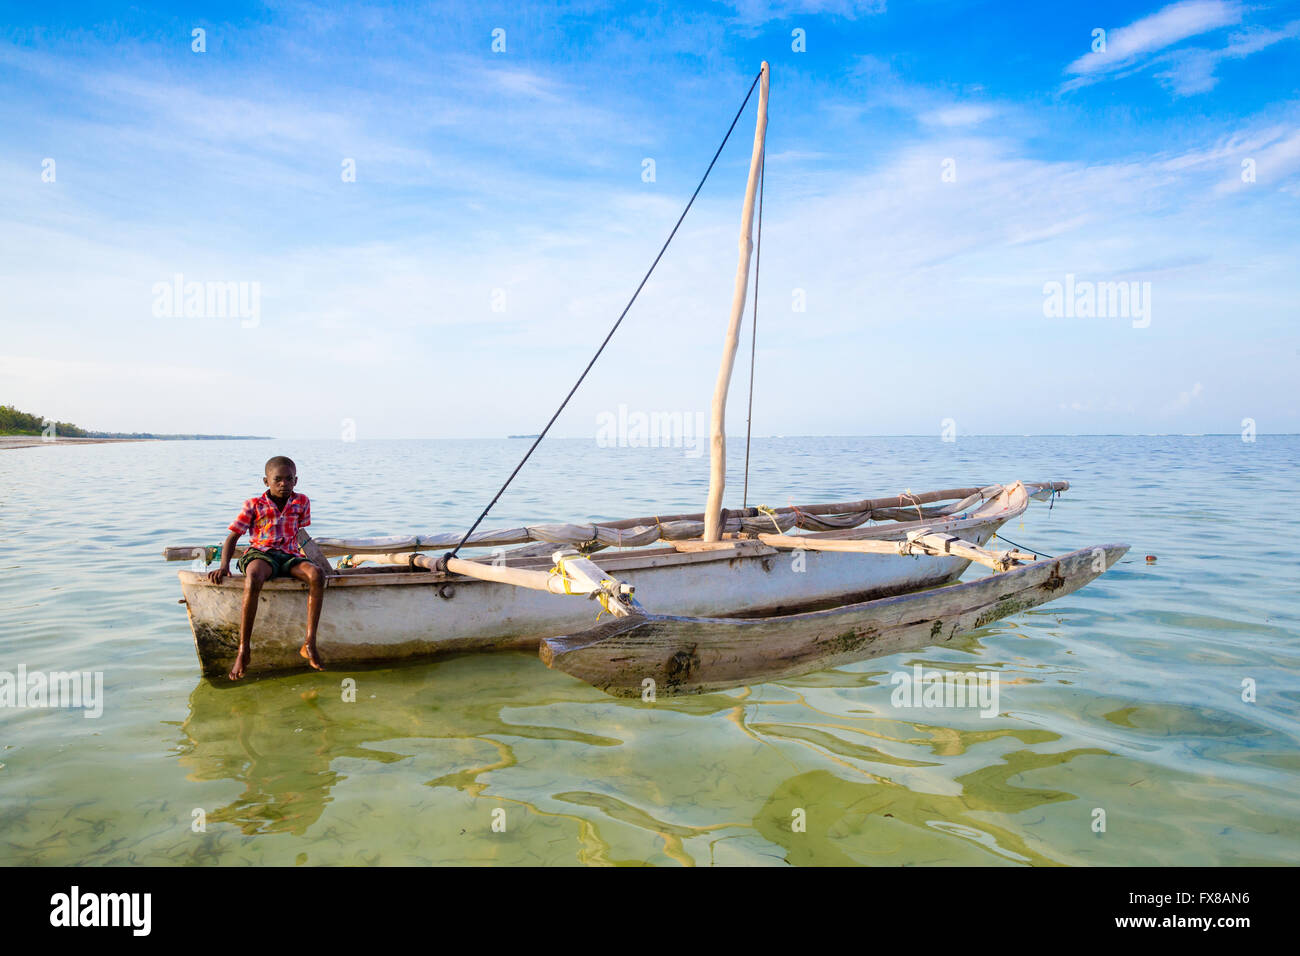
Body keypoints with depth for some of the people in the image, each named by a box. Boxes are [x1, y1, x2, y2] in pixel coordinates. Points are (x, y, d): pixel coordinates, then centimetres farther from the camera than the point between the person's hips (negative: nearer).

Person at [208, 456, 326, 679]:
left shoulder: (301, 502, 10)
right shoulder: (253, 505, 3)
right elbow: (232, 536, 4)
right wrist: (224, 565, -11)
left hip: (289, 555, 3)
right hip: (260, 554, -2)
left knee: (317, 575, -31)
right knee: (253, 579, -40)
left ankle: (309, 644, -29)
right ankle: (244, 649, -31)